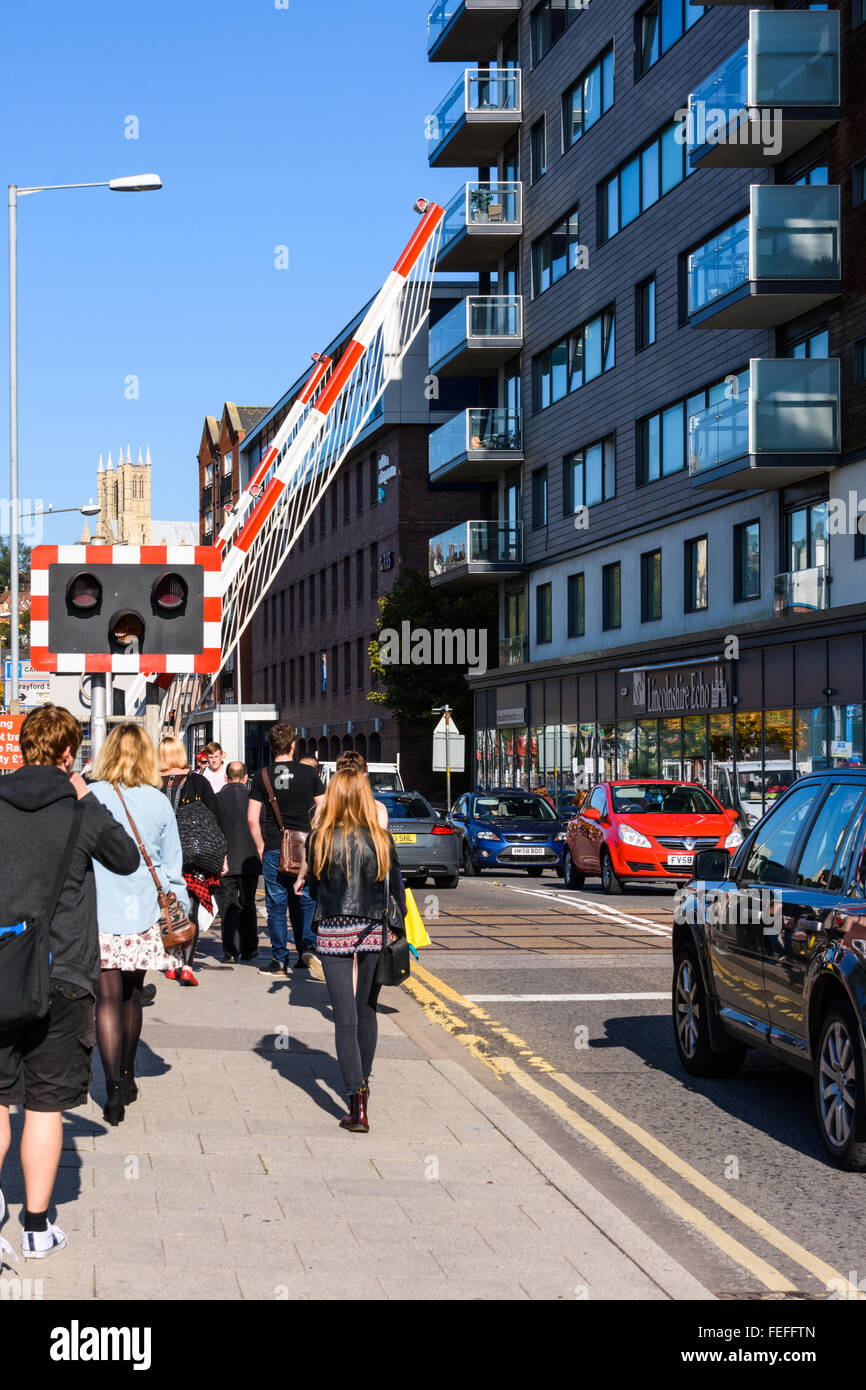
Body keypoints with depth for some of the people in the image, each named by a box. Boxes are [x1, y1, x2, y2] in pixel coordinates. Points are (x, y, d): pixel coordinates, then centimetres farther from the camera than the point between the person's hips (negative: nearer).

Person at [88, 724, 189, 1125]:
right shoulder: (158, 802, 0)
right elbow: (172, 865, 7)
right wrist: (179, 911, 17)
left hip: (99, 915, -2)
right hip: (144, 914, 3)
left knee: (108, 998, -2)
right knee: (132, 994, 18)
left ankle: (114, 1088, -12)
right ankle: (127, 1077, 30)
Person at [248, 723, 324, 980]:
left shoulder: (261, 777, -2)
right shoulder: (308, 773, -1)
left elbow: (253, 819, -4)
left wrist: (261, 846, 7)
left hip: (273, 849, -1)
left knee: (276, 905, 6)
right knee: (305, 902, 11)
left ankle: (280, 960, 7)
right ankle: (309, 948, -8)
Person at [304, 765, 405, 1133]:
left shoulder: (320, 840, -7)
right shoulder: (381, 840, -4)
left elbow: (314, 888, 4)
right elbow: (398, 890, 2)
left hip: (333, 934, -2)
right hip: (373, 934, 2)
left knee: (345, 1017, -2)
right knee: (366, 1011, 19)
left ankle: (357, 1104, -10)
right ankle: (363, 1083, 37)